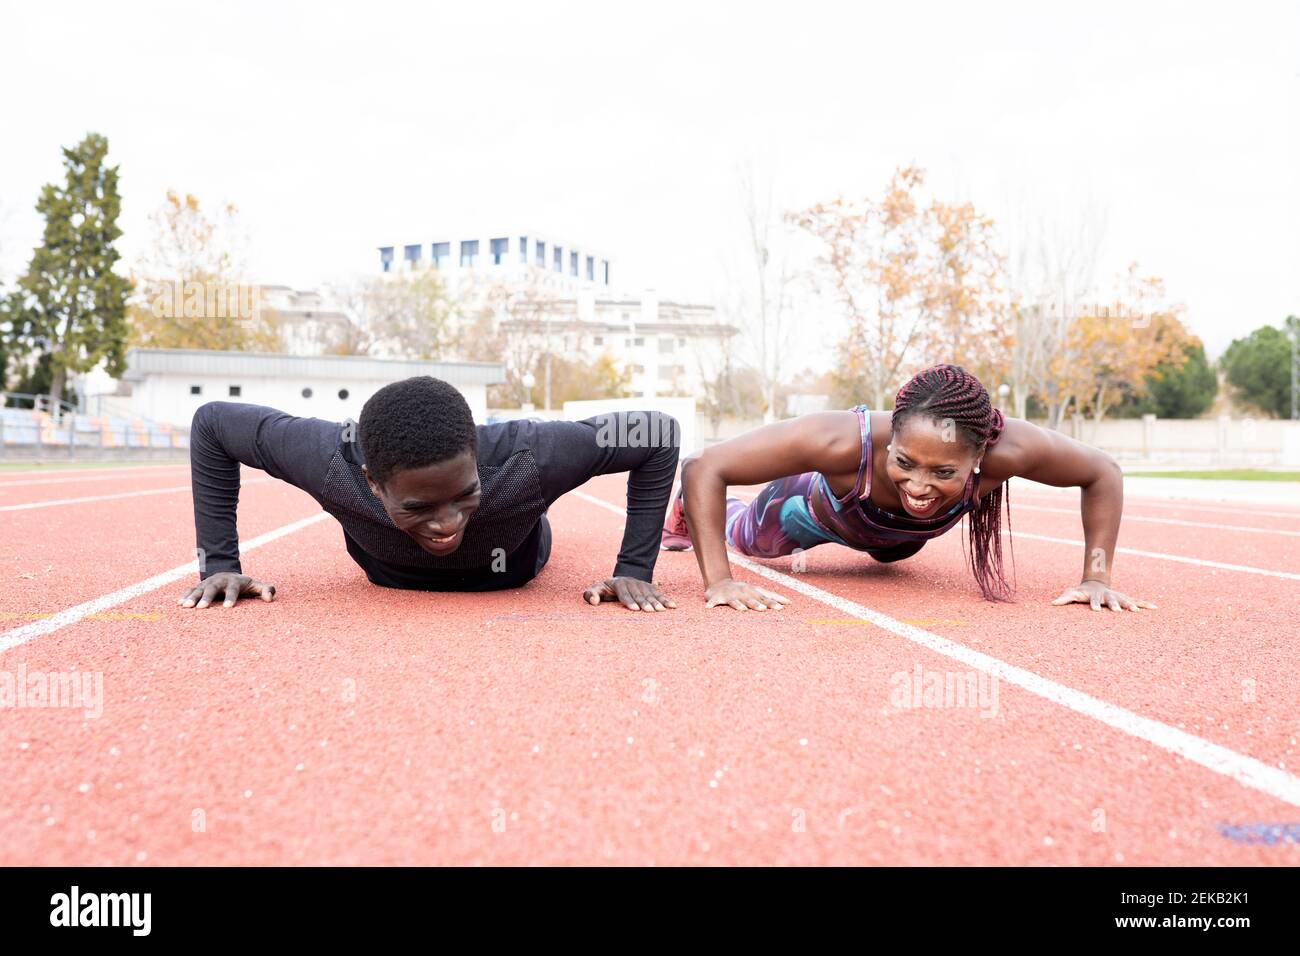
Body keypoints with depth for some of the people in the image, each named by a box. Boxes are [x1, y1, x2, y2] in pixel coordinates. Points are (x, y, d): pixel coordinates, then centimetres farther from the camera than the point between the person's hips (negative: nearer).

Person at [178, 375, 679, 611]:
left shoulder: (529, 460, -49)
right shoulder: (332, 461, -46)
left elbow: (661, 434, -35)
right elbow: (212, 422, -28)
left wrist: (635, 570, -36)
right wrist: (219, 563, -28)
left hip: (508, 573, 0)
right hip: (391, 579, 1)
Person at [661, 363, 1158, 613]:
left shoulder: (1006, 450, -45)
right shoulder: (843, 440, -52)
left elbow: (1103, 474, -24)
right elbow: (705, 466, -45)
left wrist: (1097, 577, -29)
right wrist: (718, 581, -49)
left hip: (897, 536, 3)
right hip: (817, 507, -3)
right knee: (744, 539, 32)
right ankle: (689, 512, 64)